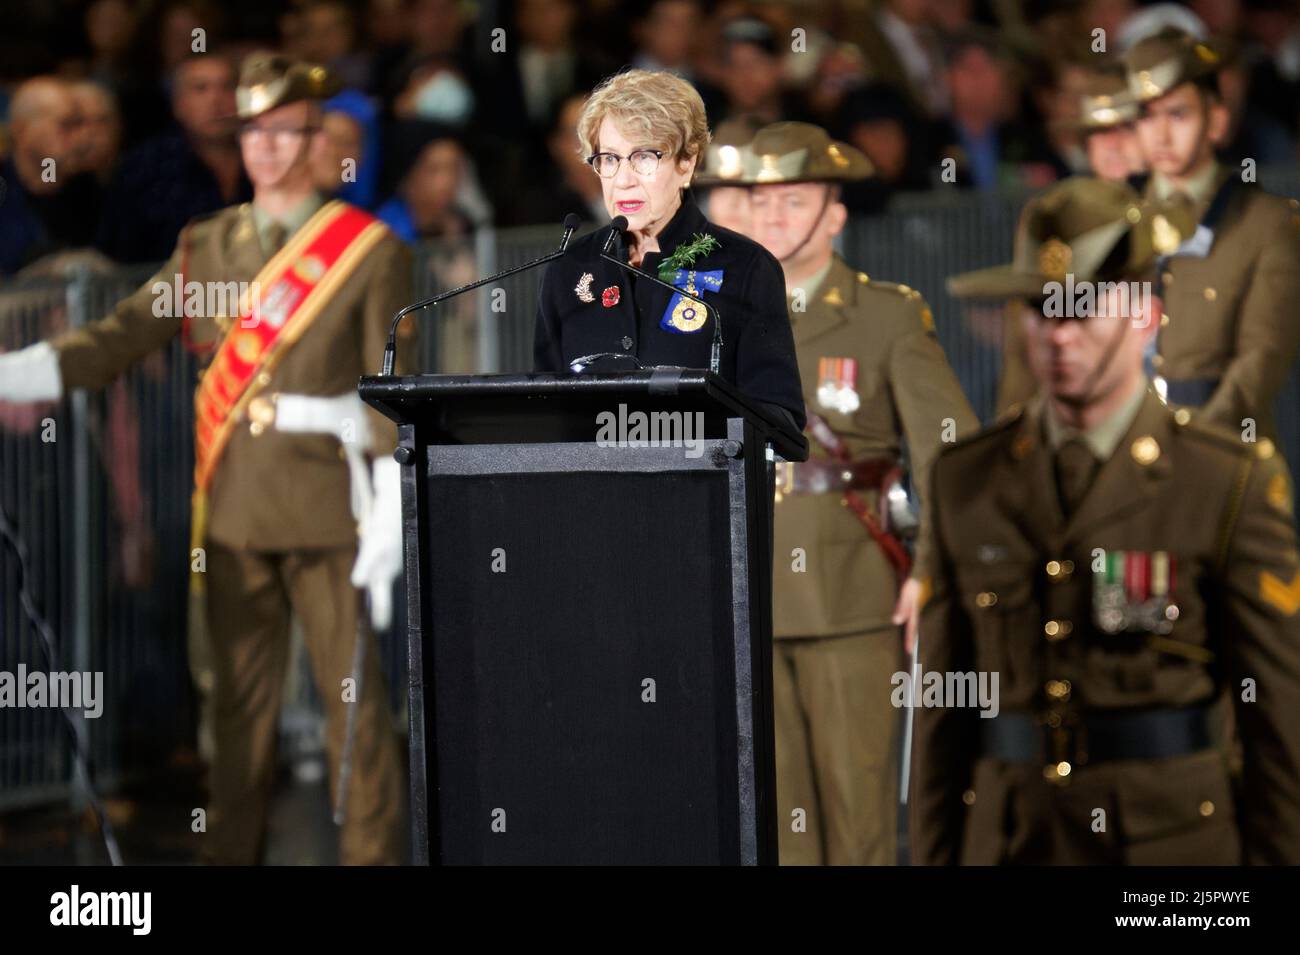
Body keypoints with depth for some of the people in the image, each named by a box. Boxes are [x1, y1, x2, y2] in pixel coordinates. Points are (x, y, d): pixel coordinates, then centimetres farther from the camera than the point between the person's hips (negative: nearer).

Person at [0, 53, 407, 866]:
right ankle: (232, 853, 15)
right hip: (235, 508, 4)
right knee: (241, 699, 9)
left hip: (327, 507, -4)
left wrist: (387, 527, -11)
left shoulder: (372, 252, -2)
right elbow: (123, 335, 2)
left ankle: (374, 853, 5)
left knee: (352, 696, -1)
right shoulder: (208, 247, 11)